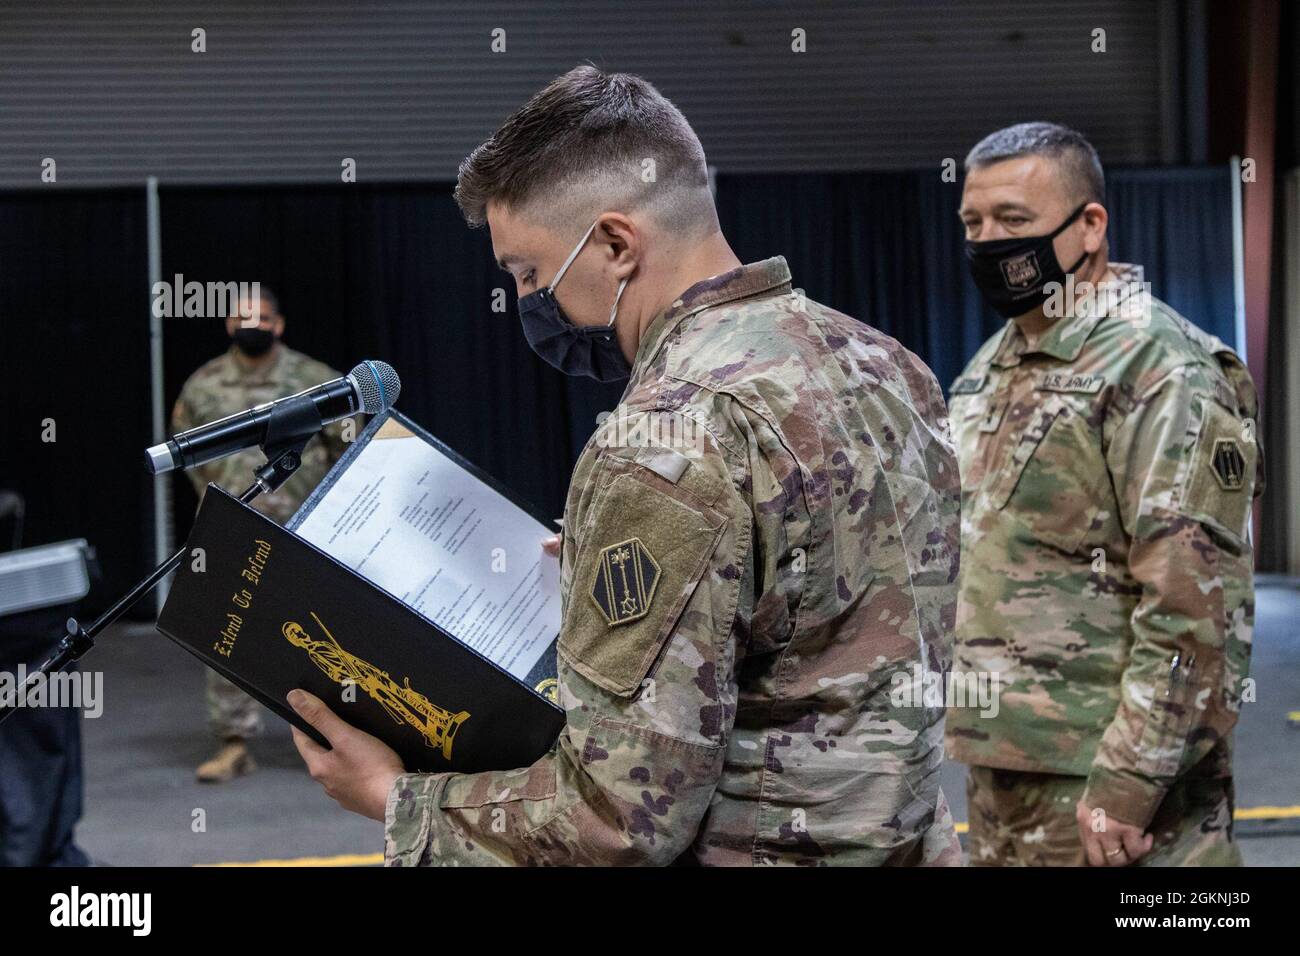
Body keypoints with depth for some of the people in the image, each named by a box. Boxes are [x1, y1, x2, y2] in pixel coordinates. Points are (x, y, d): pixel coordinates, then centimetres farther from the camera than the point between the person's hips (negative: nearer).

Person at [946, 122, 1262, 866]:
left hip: (1102, 781, -8)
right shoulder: (990, 369, 14)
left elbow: (1197, 606, -20)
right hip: (997, 765, 8)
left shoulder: (1161, 371, -14)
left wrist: (1129, 782, -21)